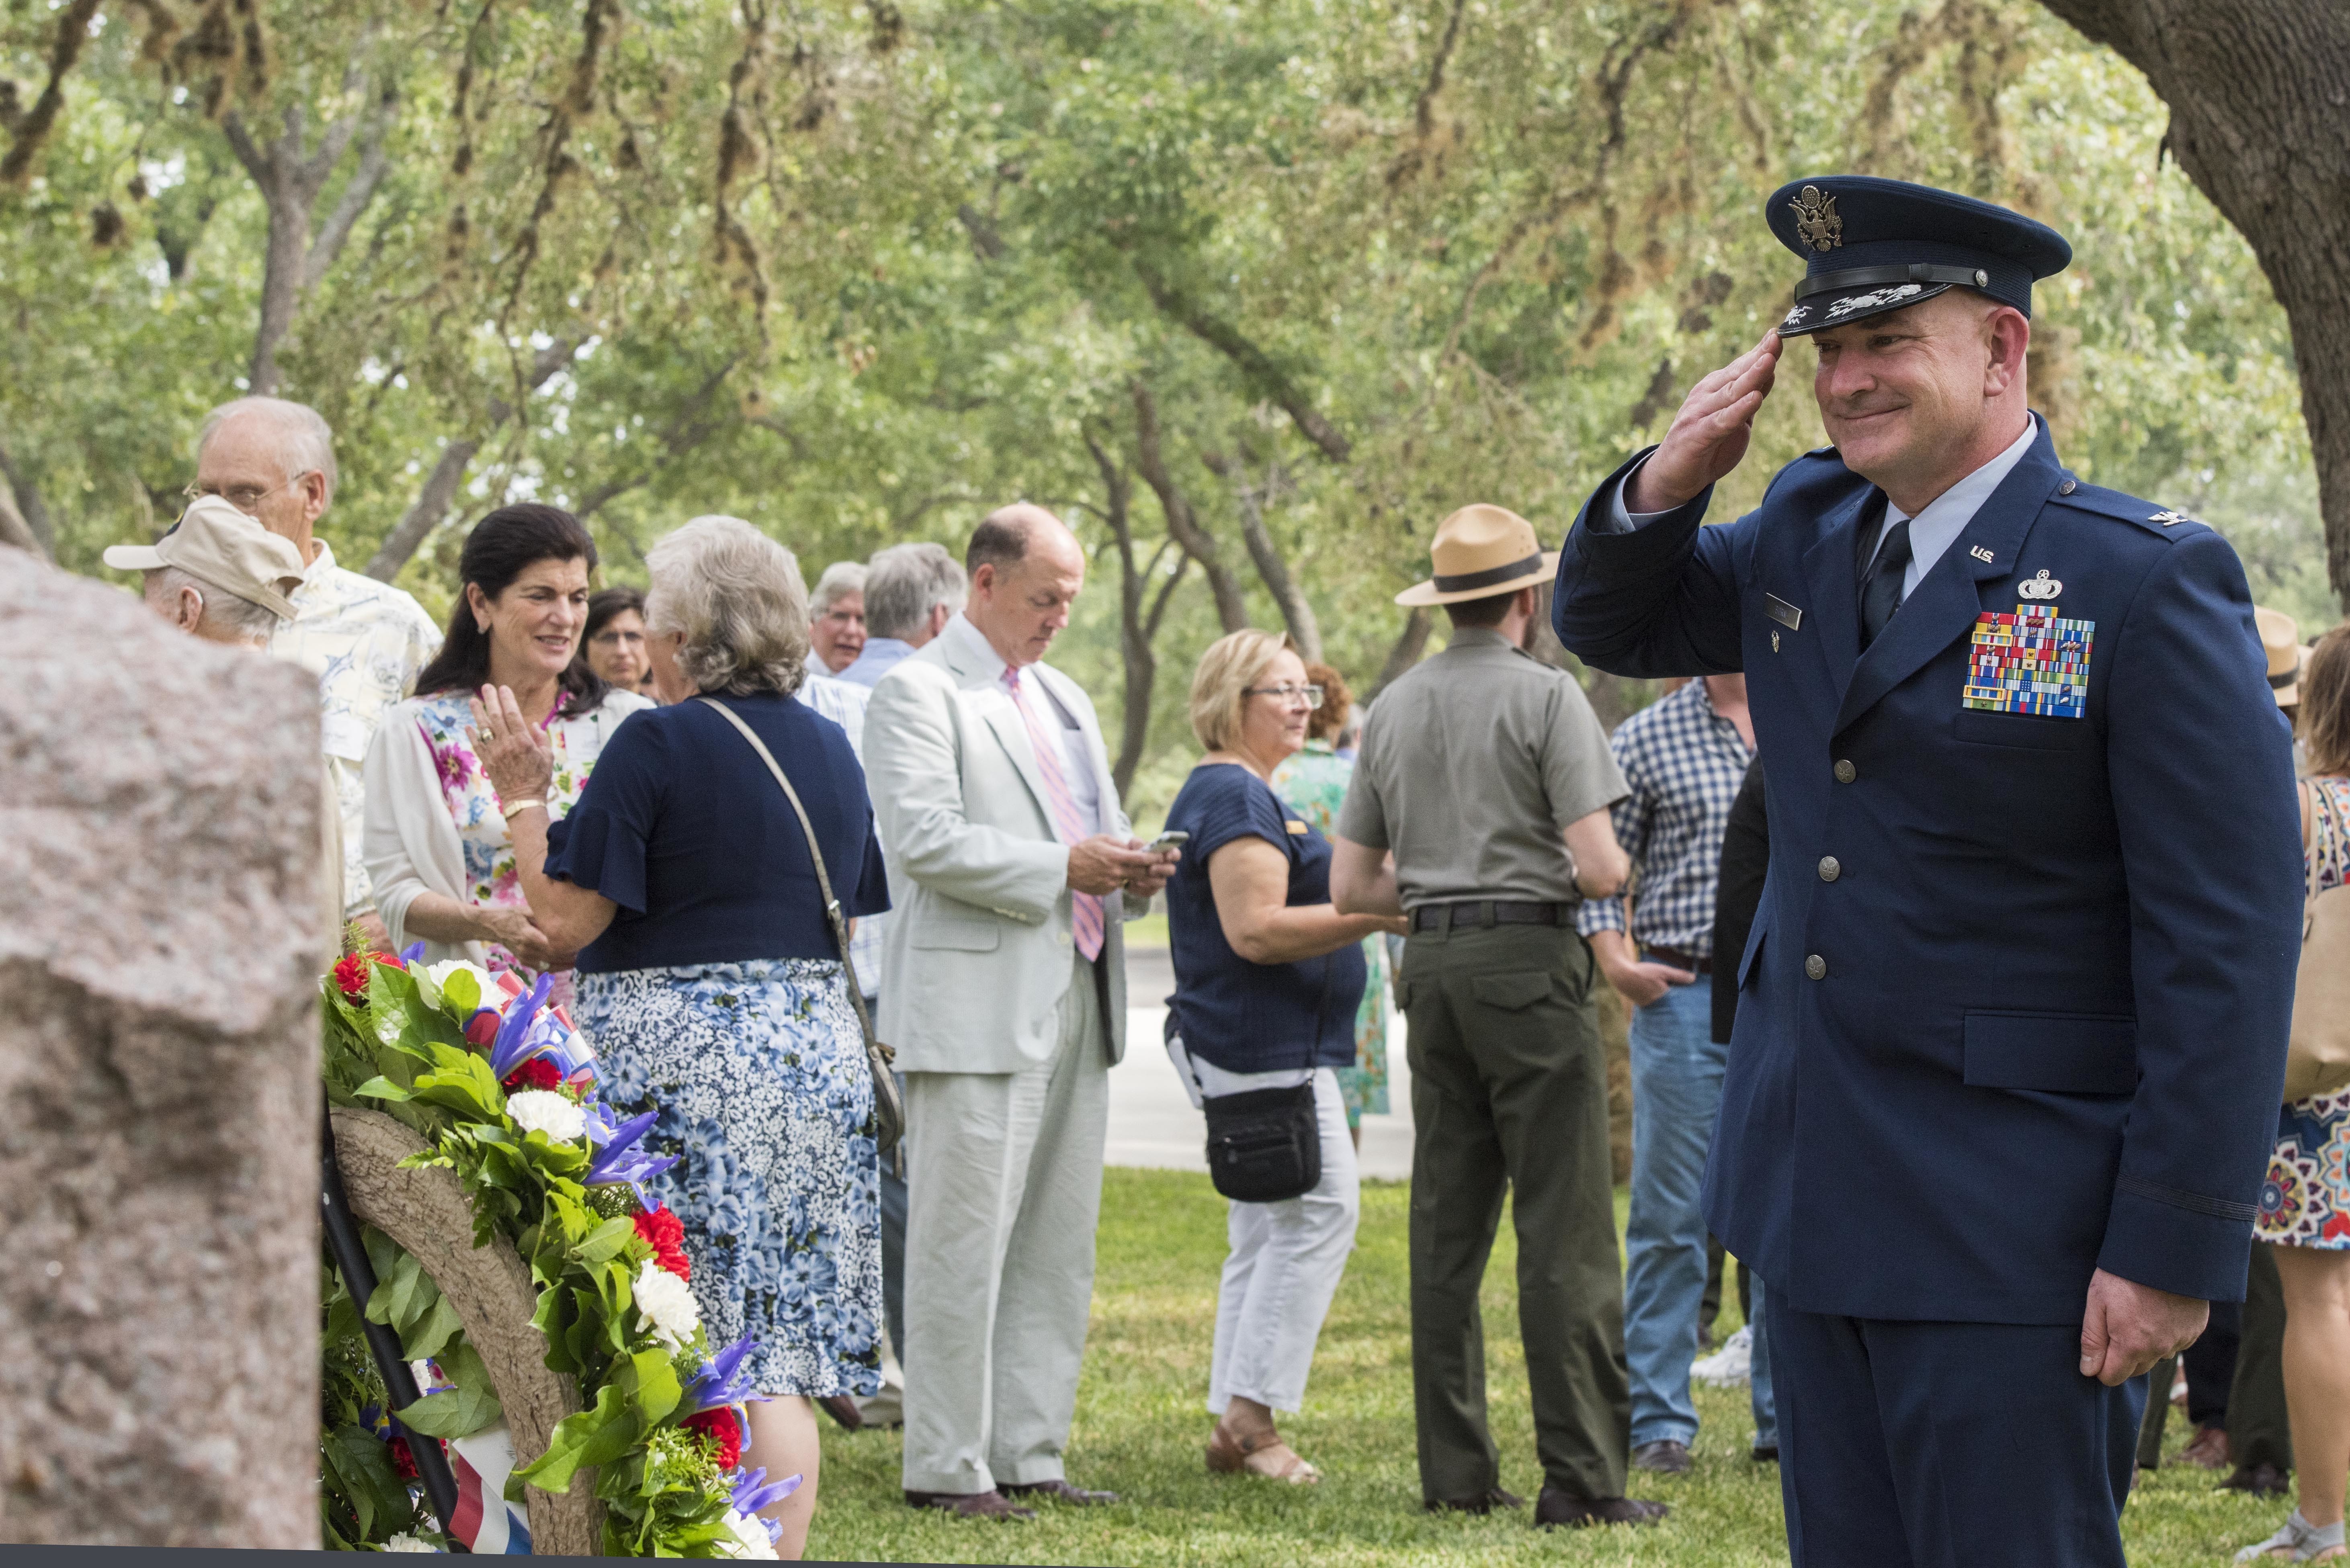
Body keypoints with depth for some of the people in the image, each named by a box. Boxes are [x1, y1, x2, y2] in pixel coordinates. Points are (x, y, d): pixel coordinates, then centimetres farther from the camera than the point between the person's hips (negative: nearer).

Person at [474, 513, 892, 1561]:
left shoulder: (659, 743, -10)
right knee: (781, 1352, 7)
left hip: (679, 1057, -6)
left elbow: (565, 921, -11)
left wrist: (523, 795, 0)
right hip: (819, 1056, 6)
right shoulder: (829, 747, 10)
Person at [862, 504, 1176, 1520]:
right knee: (964, 1245, -6)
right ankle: (946, 1467, -2)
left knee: (1057, 1246, 8)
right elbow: (924, 838, -16)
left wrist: (1130, 872, 5)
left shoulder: (1064, 700, 22)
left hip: (1075, 1004, 8)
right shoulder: (919, 693, -5)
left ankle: (1027, 1455, 14)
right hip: (976, 1006, -8)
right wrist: (1062, 869, -17)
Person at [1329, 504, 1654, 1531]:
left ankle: (1455, 1472, 8)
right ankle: (1581, 1476, -9)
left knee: (1446, 1225, 8)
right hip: (1529, 960, -6)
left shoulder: (1392, 709, 12)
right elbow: (1601, 867, -14)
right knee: (1564, 1229, -6)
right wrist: (1594, 873, 8)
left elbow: (1351, 887, 12)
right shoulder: (1544, 695, -6)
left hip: (1431, 966, 6)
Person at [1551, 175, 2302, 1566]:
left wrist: (2175, 1245, -18)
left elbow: (2227, 939, -14)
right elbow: (1610, 626, 26)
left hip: (2013, 1239, -7)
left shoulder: (2149, 580, -12)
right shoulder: (1807, 531, 10)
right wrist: (1666, 485, 2)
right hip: (1814, 1197, 7)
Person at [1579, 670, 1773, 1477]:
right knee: (1671, 1218, 0)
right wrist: (1612, 956, -10)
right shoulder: (1644, 738, 2)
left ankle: (1788, 1416, 15)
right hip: (1687, 995, -3)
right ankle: (1659, 1424, 6)